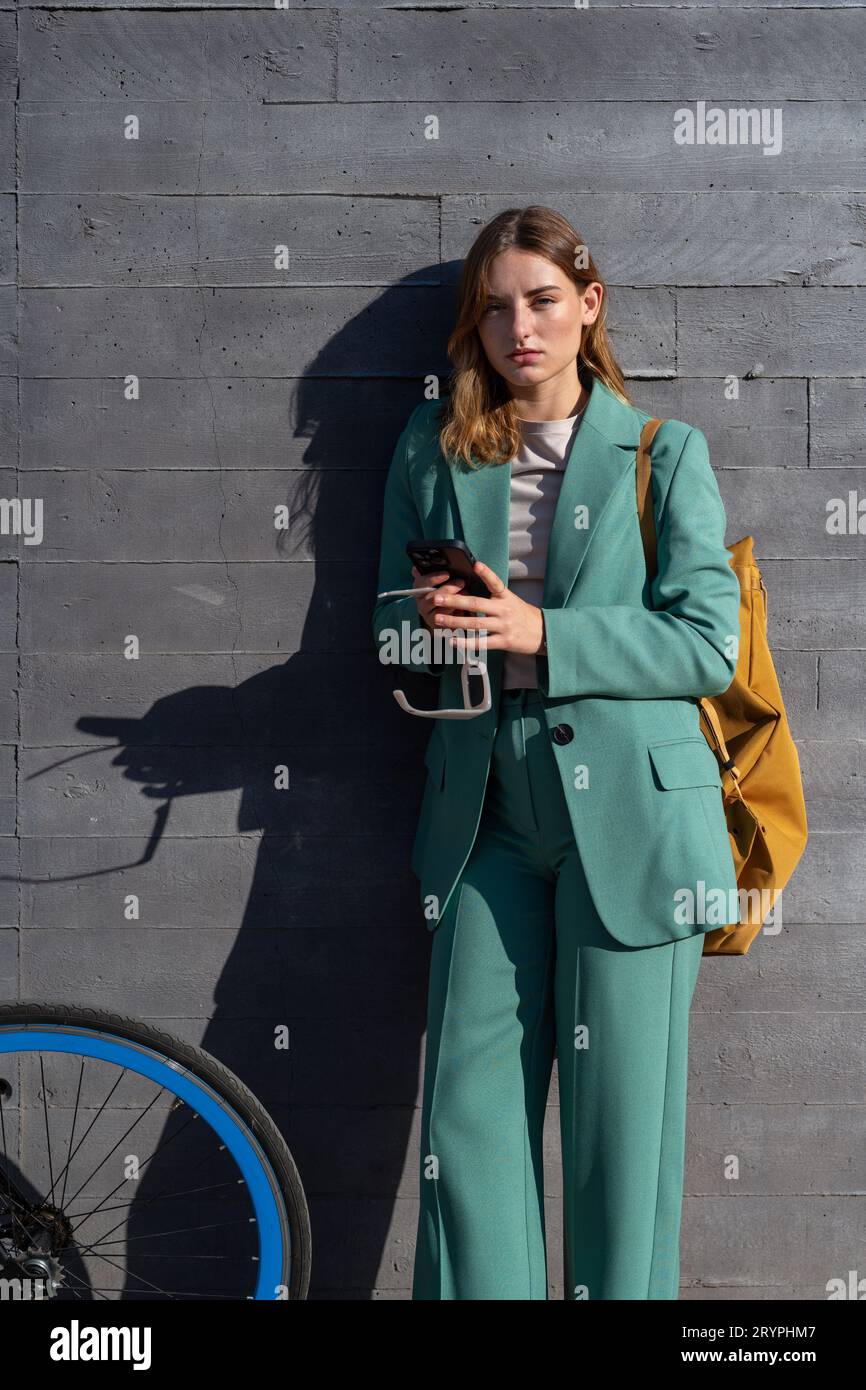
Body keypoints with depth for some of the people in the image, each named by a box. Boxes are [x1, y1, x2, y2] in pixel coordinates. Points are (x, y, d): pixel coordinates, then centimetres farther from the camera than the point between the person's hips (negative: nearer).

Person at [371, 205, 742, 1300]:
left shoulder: (665, 452, 5)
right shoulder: (432, 449, 12)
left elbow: (708, 643, -4)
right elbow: (393, 623, 14)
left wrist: (540, 631, -15)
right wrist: (433, 620, -10)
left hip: (628, 810, -2)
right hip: (487, 811, 2)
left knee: (622, 1120, 3)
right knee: (468, 1114, 2)